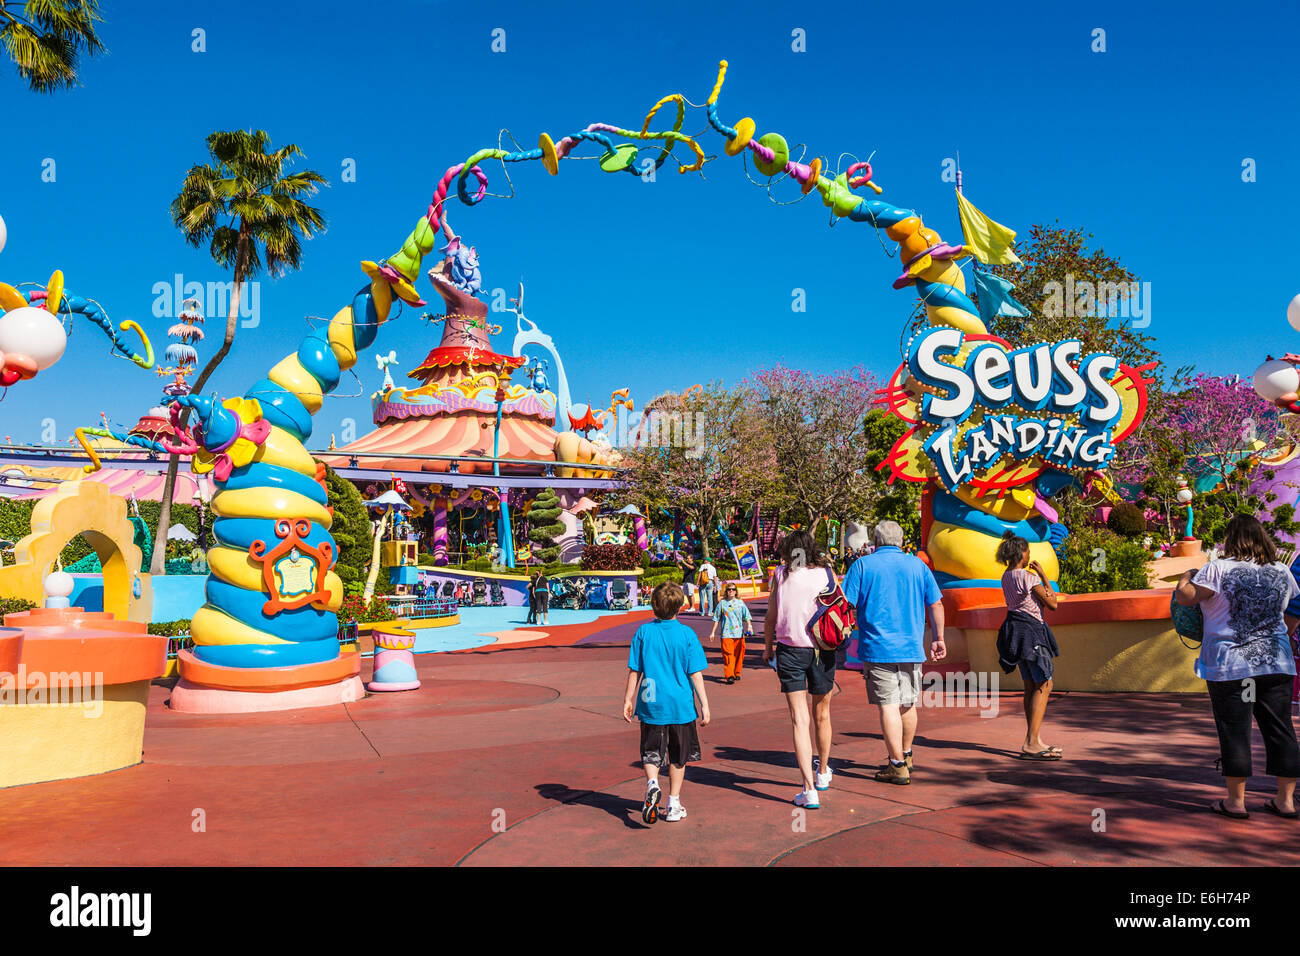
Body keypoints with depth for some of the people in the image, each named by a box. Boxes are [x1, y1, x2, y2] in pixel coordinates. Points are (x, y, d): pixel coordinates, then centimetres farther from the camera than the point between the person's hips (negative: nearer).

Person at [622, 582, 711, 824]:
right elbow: (695, 674, -7)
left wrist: (629, 699, 10)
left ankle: (652, 783, -17)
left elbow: (634, 671, 0)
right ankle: (673, 805, 19)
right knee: (678, 757, 14)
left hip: (651, 704, 0)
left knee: (651, 752, 11)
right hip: (681, 705, 0)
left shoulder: (643, 632, -3)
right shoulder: (687, 634, -7)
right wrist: (704, 705, -1)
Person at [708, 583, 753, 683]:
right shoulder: (722, 603, 5)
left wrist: (749, 626, -8)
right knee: (728, 654, -10)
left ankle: (737, 673, 21)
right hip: (726, 633, -2)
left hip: (739, 633, 2)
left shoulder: (740, 603, 8)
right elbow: (716, 618, 10)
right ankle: (729, 675, -10)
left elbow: (746, 616, 8)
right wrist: (713, 632, 9)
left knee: (739, 654, 5)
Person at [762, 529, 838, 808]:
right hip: (822, 649, 2)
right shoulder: (827, 573, 2)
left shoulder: (781, 574, 0)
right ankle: (823, 773, 40)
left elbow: (770, 617, 4)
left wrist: (768, 647, 18)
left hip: (789, 650, -2)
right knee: (822, 715, 19)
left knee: (799, 719, -1)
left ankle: (809, 790, -9)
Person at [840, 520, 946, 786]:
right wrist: (938, 639, 17)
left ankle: (898, 766, -1)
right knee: (907, 703, 17)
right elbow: (936, 604, 9)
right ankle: (905, 756, 34)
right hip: (912, 647, 4)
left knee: (888, 706, -2)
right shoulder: (917, 565, 8)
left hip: (878, 648, -4)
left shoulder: (863, 565, -1)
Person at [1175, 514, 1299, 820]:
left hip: (1230, 666, -4)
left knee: (1235, 731, 2)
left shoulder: (1219, 569, -10)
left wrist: (1187, 576, 10)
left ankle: (1236, 801, 8)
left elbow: (1184, 597, -9)